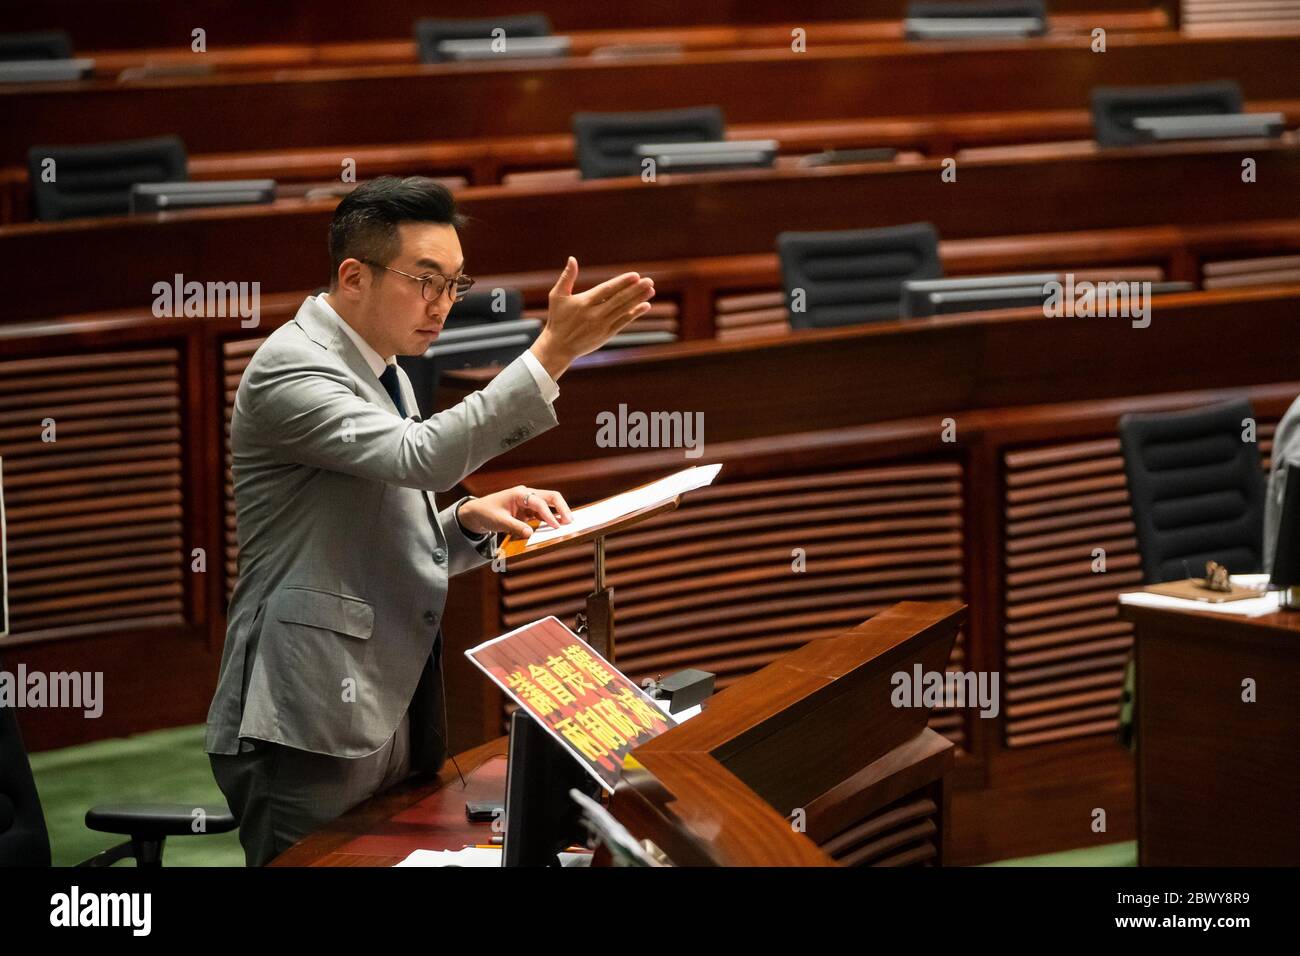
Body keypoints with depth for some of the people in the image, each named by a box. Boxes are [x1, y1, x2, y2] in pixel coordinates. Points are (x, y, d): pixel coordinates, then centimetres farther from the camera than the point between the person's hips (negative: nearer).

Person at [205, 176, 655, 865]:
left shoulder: (384, 376, 17)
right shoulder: (290, 368, -12)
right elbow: (421, 457, -27)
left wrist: (471, 520, 1)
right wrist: (554, 351, -30)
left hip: (398, 715, 9)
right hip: (310, 728, -9)